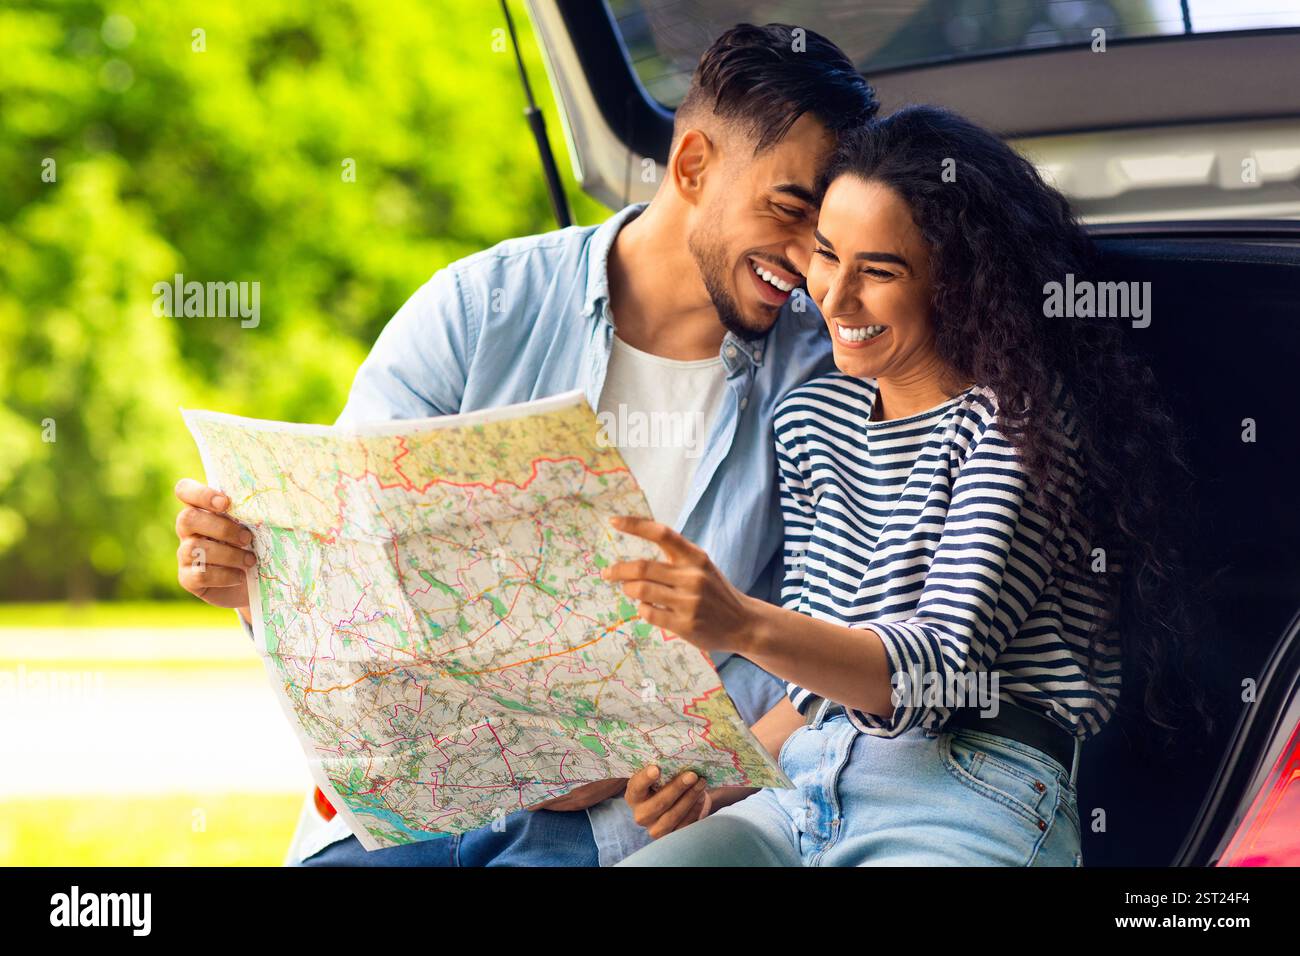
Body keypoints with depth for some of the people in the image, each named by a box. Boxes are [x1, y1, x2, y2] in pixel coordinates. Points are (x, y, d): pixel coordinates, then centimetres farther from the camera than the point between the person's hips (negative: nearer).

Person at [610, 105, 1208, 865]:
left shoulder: (1024, 419, -4)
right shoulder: (810, 419, 18)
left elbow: (946, 668, -14)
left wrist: (744, 626, -28)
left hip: (977, 810, -5)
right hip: (805, 788, 6)